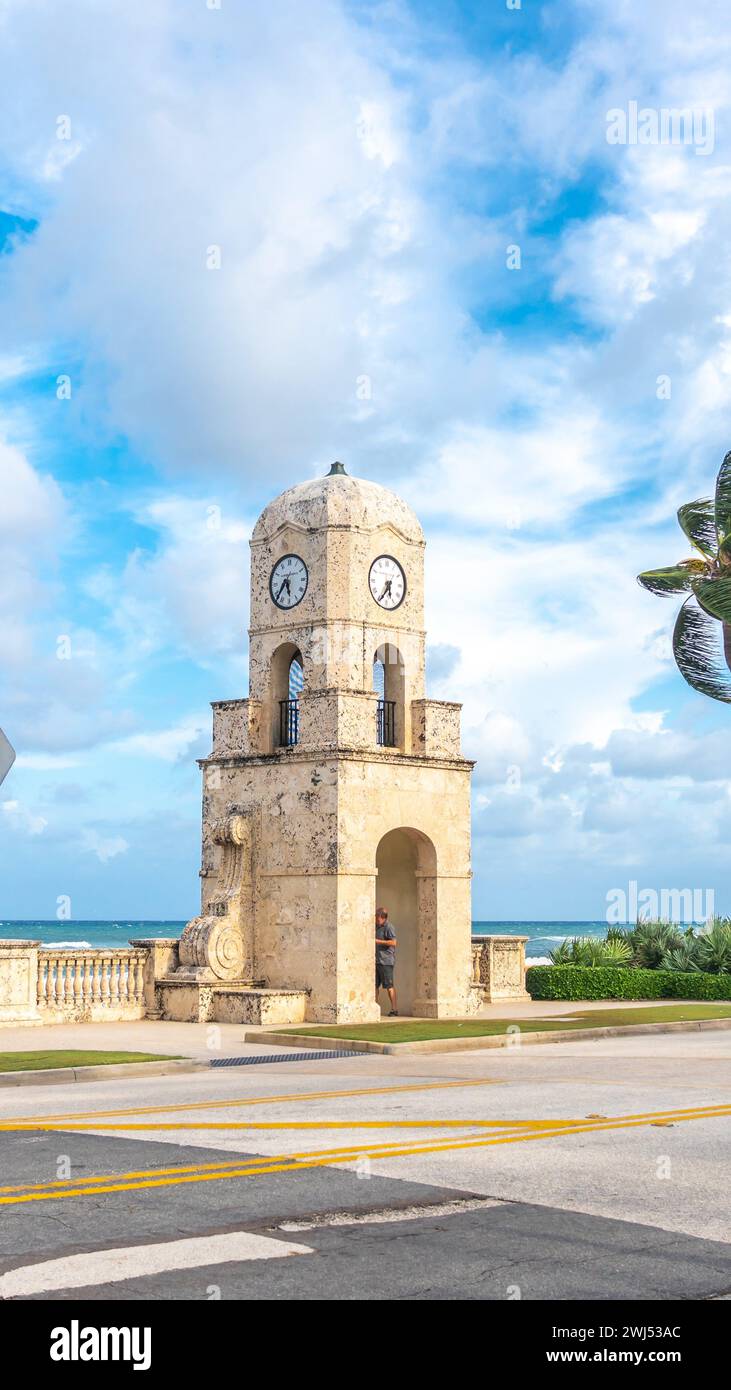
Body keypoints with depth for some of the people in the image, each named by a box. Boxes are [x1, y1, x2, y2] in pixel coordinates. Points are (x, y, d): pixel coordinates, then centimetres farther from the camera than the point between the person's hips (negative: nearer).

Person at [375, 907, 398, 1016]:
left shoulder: (388, 927, -10)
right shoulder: (376, 927, 17)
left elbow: (393, 942, -20)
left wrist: (378, 941, -18)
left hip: (386, 961, -9)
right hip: (376, 960, 9)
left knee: (389, 986, -6)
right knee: (374, 985, 9)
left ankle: (394, 1009, -2)